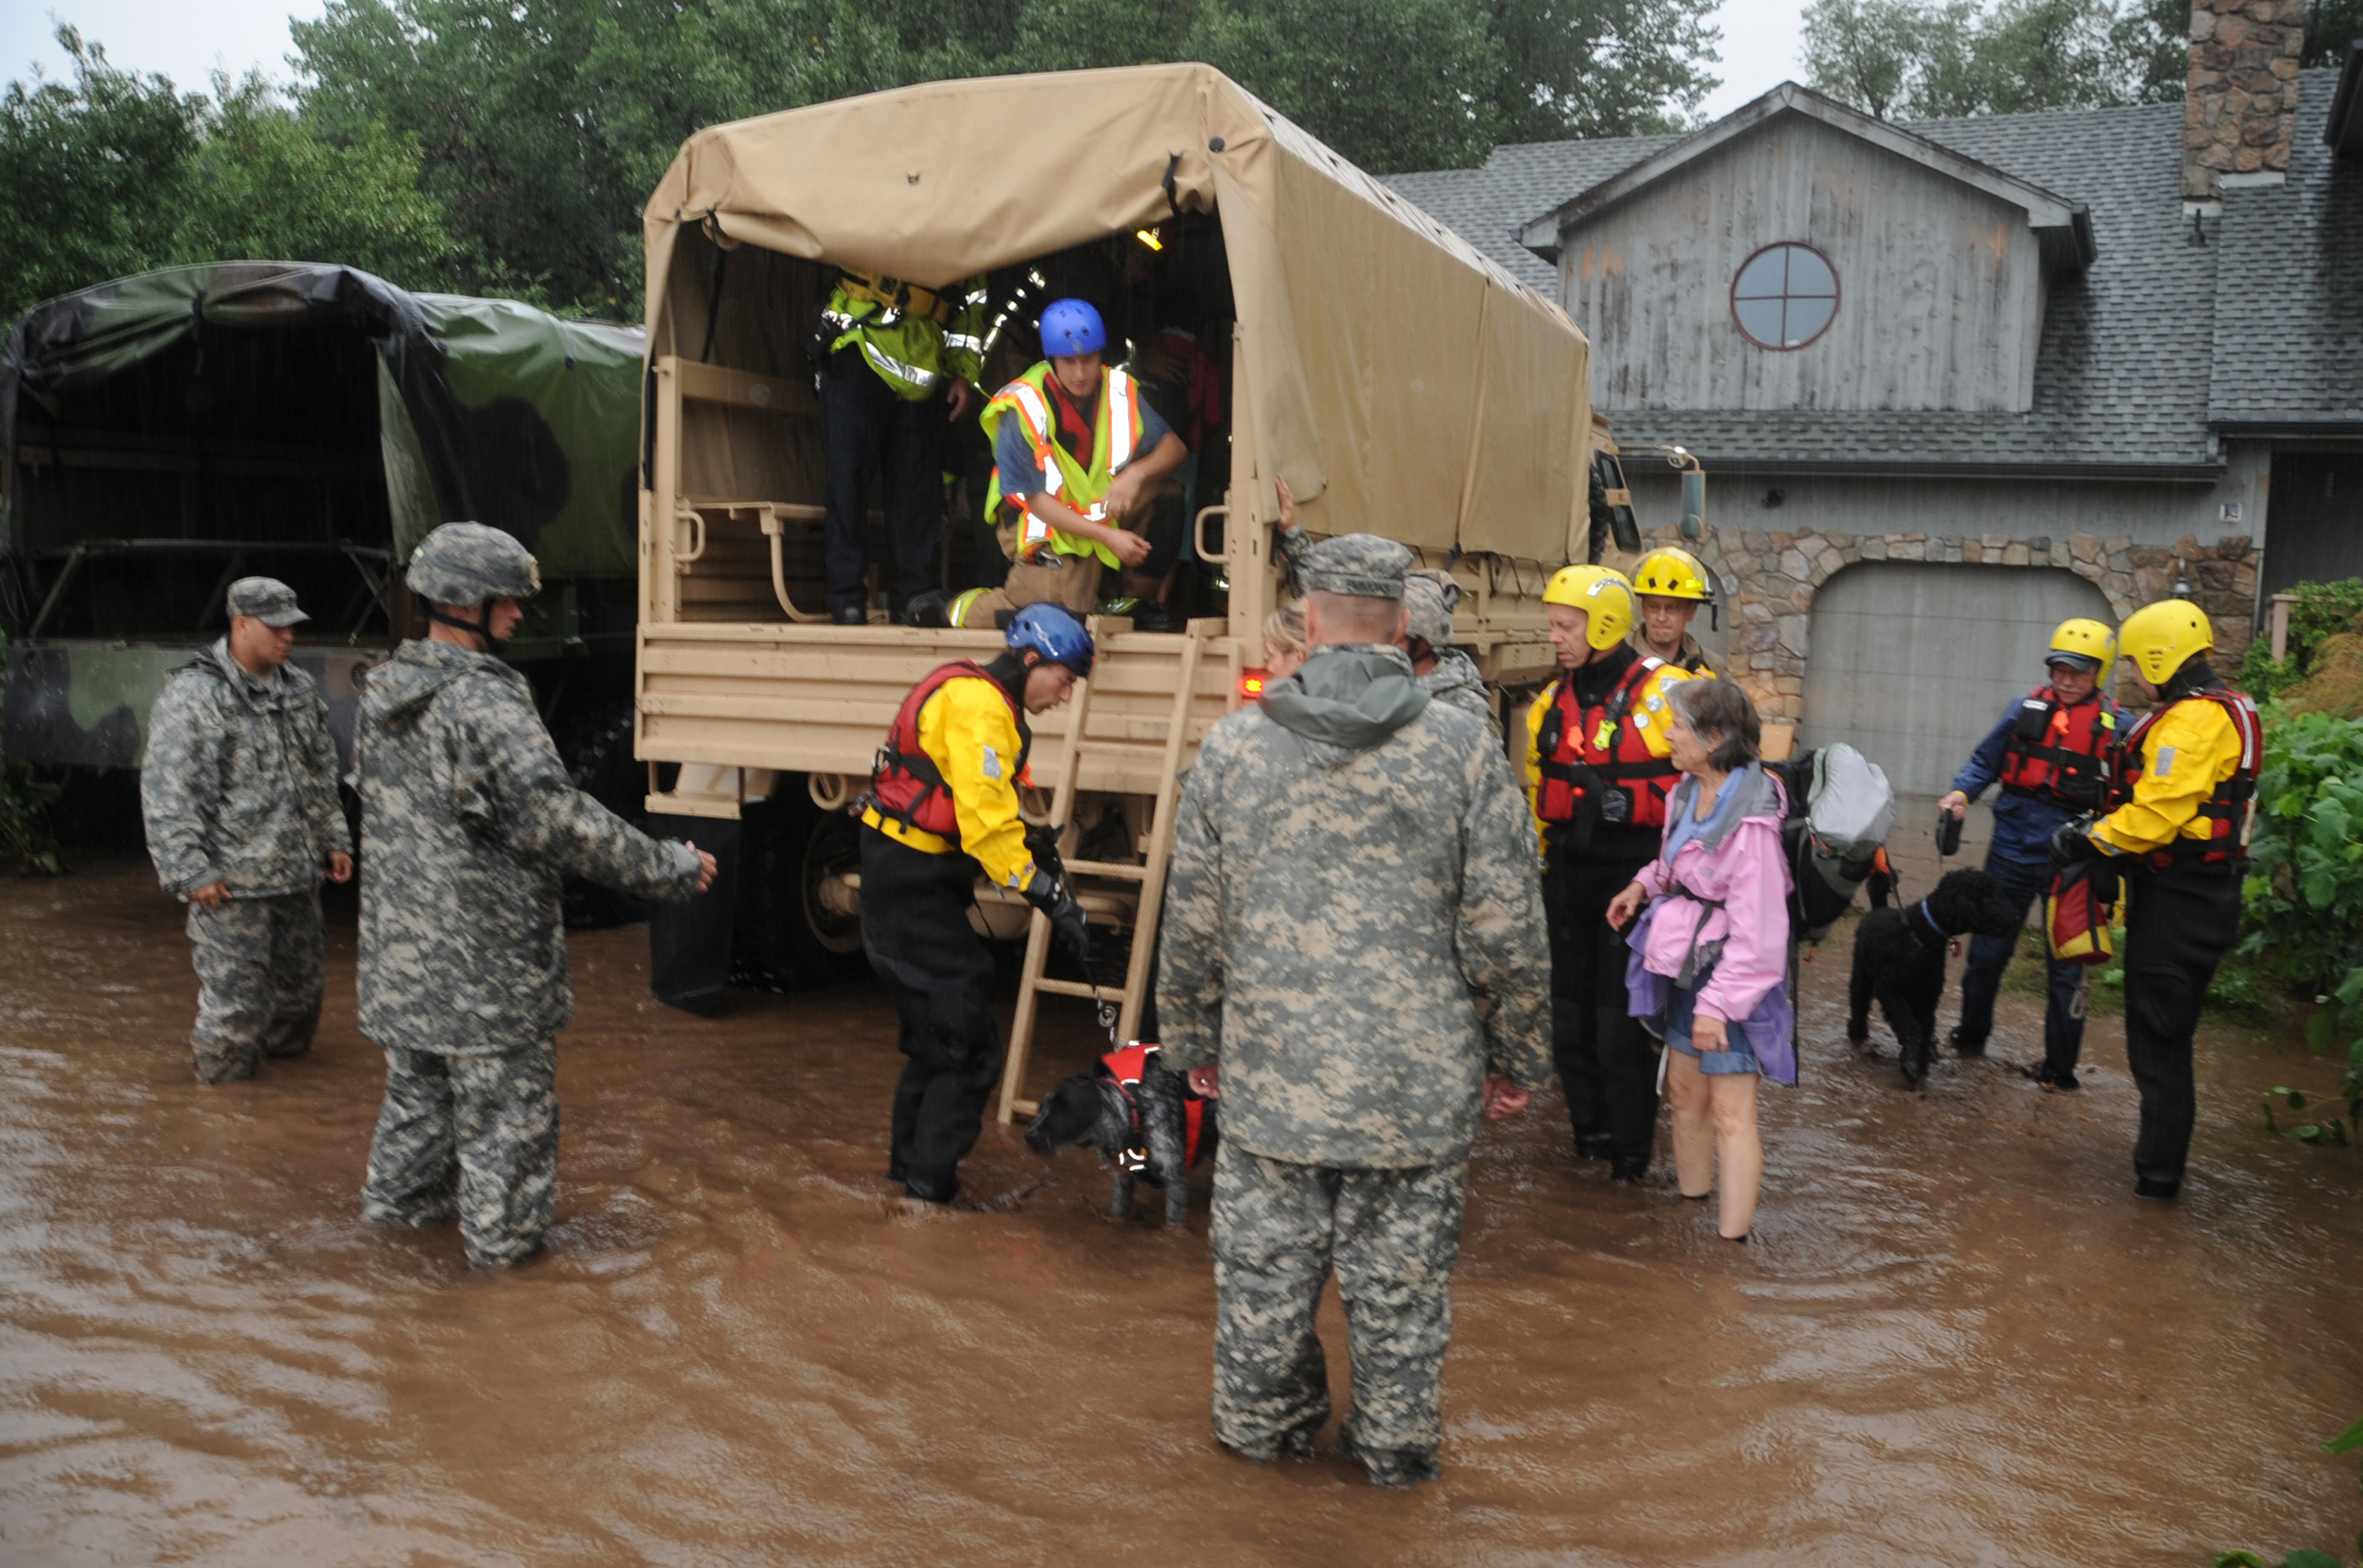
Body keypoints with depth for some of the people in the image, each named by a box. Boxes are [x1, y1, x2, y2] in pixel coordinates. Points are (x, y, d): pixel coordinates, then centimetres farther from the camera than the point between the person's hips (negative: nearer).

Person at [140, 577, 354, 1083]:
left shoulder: (300, 690, 10)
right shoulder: (193, 695, -14)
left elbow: (322, 774, 20)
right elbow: (167, 795, -15)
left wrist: (334, 840, 17)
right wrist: (191, 872, -17)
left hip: (297, 872, 7)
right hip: (231, 883, -7)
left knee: (302, 984, 17)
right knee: (235, 993, -1)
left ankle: (286, 1052, 37)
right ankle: (223, 1072, 19)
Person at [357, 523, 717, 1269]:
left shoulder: (384, 695, 6)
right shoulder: (485, 703, -22)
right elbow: (553, 817, -26)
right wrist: (667, 868, -20)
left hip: (402, 945, 8)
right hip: (484, 952, -8)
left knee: (419, 1078, 25)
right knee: (505, 1095, 6)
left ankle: (400, 1195, 39)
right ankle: (501, 1233, 16)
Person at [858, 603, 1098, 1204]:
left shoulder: (975, 696, 13)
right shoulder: (977, 706, -20)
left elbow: (986, 812, 15)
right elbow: (985, 822, -27)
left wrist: (1032, 846, 1)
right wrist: (1048, 898, -26)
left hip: (908, 877, 11)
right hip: (913, 883, -11)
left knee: (936, 1030, 21)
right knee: (968, 1045, -5)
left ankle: (913, 1159, 32)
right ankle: (929, 1177, 4)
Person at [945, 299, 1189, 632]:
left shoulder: (1119, 389, -7)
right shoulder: (1022, 411, -21)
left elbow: (1174, 446, -3)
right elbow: (1038, 500, -19)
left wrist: (1138, 473, -25)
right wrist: (1107, 536, -26)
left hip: (1107, 511, 5)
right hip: (1048, 525, -5)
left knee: (1168, 501, -19)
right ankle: (964, 607, 7)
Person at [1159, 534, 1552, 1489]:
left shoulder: (1235, 744, -3)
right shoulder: (1462, 748, -6)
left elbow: (1192, 919, 3)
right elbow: (1504, 930, -4)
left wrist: (1192, 1041, 16)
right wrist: (1516, 1058, 9)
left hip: (1273, 1071, 1)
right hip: (1418, 1081, -1)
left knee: (1264, 1267, 16)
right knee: (1401, 1282, 13)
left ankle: (1260, 1425, 34)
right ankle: (1396, 1443, 29)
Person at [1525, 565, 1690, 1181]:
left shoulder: (1664, 693, -10)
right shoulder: (1551, 703, 10)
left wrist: (1627, 803, -18)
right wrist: (1541, 858, 18)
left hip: (1634, 876, -6)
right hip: (1569, 875, 6)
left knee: (1622, 1016, -4)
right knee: (1571, 1011, 11)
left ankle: (1631, 1149, 10)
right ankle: (1590, 1130, 26)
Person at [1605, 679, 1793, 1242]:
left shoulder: (1750, 819, -24)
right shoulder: (1690, 790, 3)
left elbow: (1756, 928, -24)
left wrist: (1718, 1002, -24)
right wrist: (1644, 885, 5)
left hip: (1730, 970, -9)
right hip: (1686, 962, 9)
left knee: (1730, 1113, 0)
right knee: (1684, 1089, 21)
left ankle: (1732, 1237, 11)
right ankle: (1691, 1197, 39)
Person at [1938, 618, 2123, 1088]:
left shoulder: (2115, 726, -1)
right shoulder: (2028, 708, 3)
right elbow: (1985, 761, 9)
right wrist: (1961, 792, -9)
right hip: (2012, 850, 2)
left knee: (2065, 966, 7)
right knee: (1988, 951, 12)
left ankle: (2060, 1067, 19)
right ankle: (1970, 1036, 31)